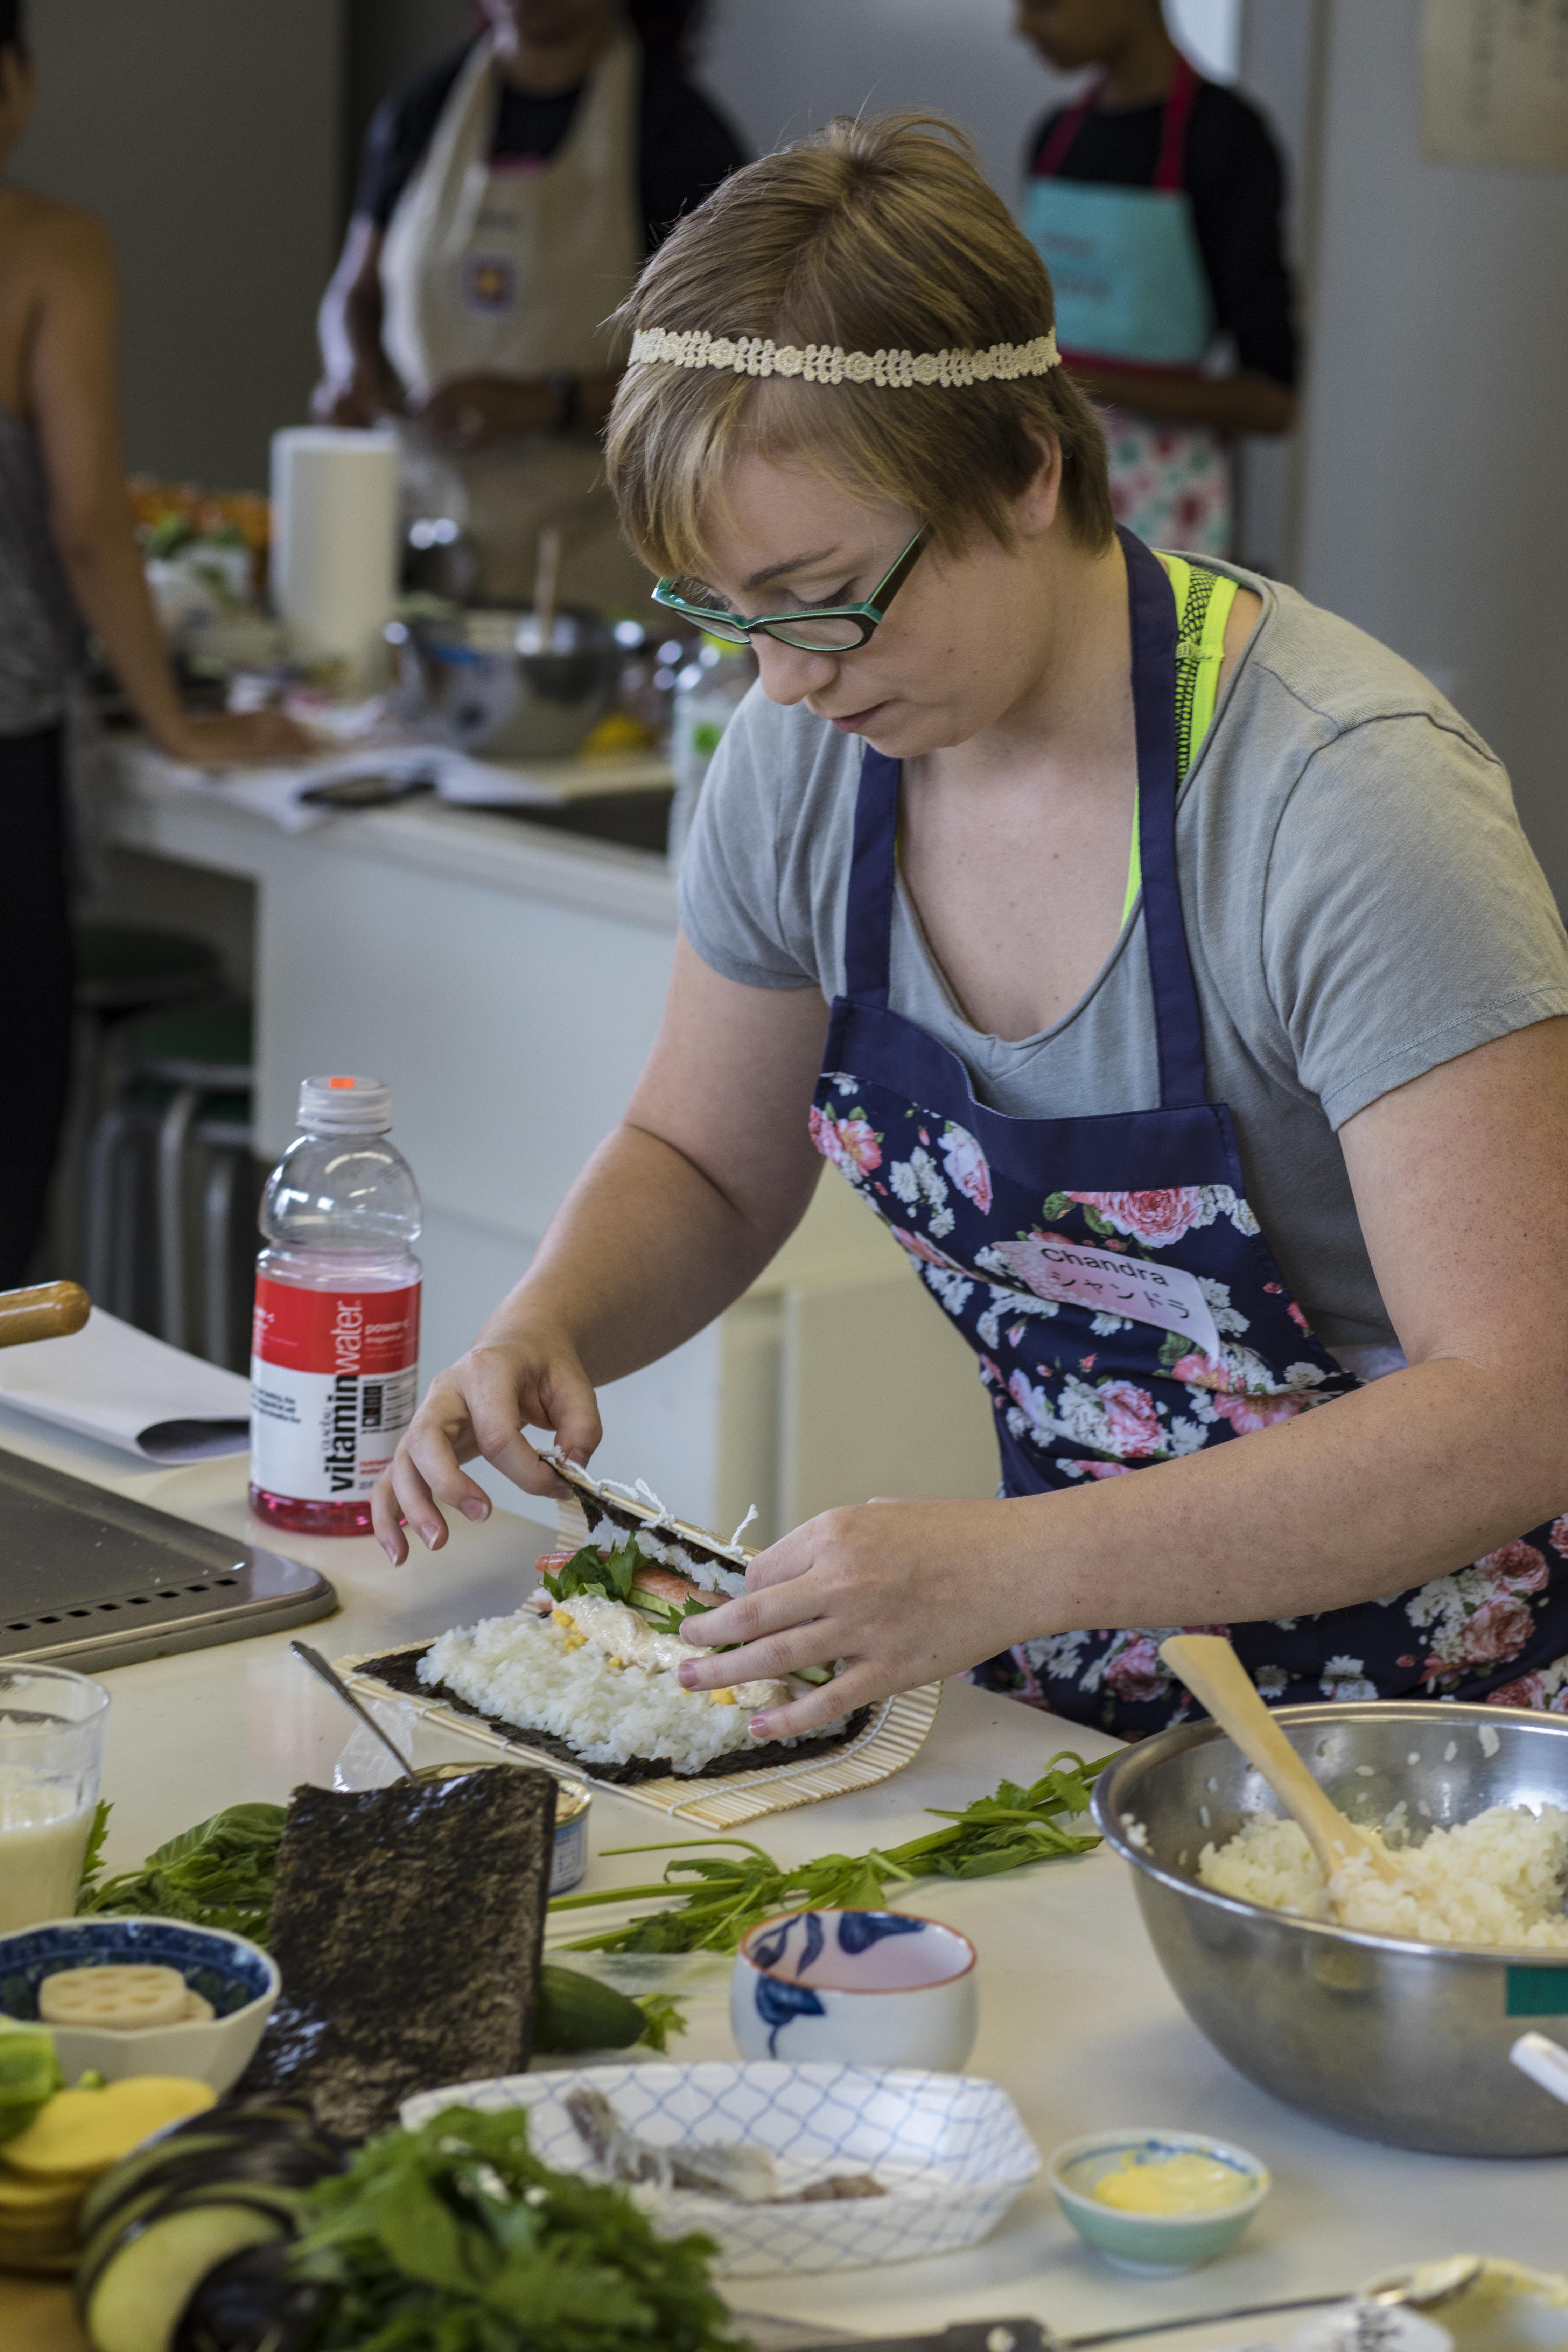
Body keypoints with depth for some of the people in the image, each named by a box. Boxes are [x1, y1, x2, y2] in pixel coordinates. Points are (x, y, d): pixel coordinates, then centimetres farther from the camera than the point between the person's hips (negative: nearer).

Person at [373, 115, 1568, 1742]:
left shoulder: (1343, 797, -23)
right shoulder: (808, 755, -3)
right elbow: (700, 1166, 14)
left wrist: (1009, 1573, -34)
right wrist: (542, 1333, -8)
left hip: (1414, 1709, -7)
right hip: (1070, 1694, 7)